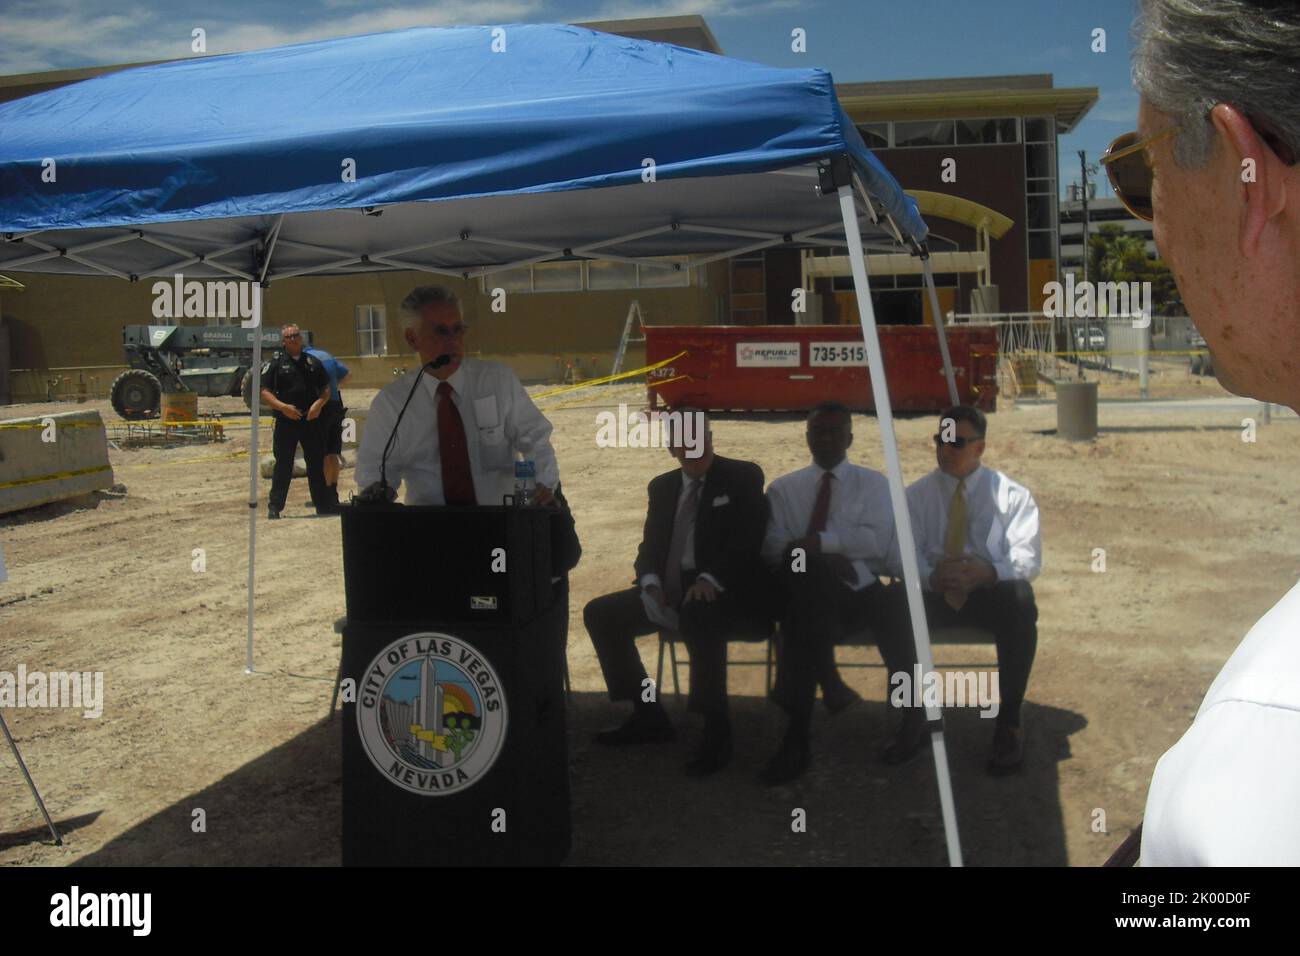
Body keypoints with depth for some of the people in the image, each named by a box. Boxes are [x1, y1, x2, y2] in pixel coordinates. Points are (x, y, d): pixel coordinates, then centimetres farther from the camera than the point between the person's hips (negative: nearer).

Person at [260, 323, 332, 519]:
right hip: (286, 421, -3)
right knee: (283, 465, 0)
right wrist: (282, 407, -17)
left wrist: (319, 403, -6)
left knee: (317, 463, 7)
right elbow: (265, 392, -2)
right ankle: (274, 507, 7)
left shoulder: (313, 362, 12)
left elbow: (326, 389, 14)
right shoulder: (275, 362, 2)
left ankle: (323, 505, 16)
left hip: (310, 420, 3)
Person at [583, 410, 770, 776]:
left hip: (723, 594, -6)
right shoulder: (662, 486, 15)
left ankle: (716, 731, -25)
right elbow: (650, 546, 13)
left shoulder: (743, 477, -1)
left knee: (699, 615, -39)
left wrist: (710, 580, -28)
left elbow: (748, 538, -12)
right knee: (600, 613, -6)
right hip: (670, 591, 7)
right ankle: (648, 715, 3)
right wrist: (651, 584, -10)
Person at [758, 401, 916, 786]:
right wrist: (828, 558, -14)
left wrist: (818, 543, -14)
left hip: (858, 589, 0)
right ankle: (829, 683, -32)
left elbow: (878, 541, -2)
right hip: (803, 593, 0)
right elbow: (773, 548, 3)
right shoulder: (783, 488, 19)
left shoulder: (873, 484, 16)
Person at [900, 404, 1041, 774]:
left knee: (1020, 601, -36)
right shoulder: (917, 494, 13)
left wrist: (989, 572, -26)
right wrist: (931, 576, -23)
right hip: (934, 591, 1)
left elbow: (1027, 557, -3)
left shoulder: (1012, 494, 9)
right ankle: (914, 715, -15)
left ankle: (1009, 722, -20)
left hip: (992, 590, -1)